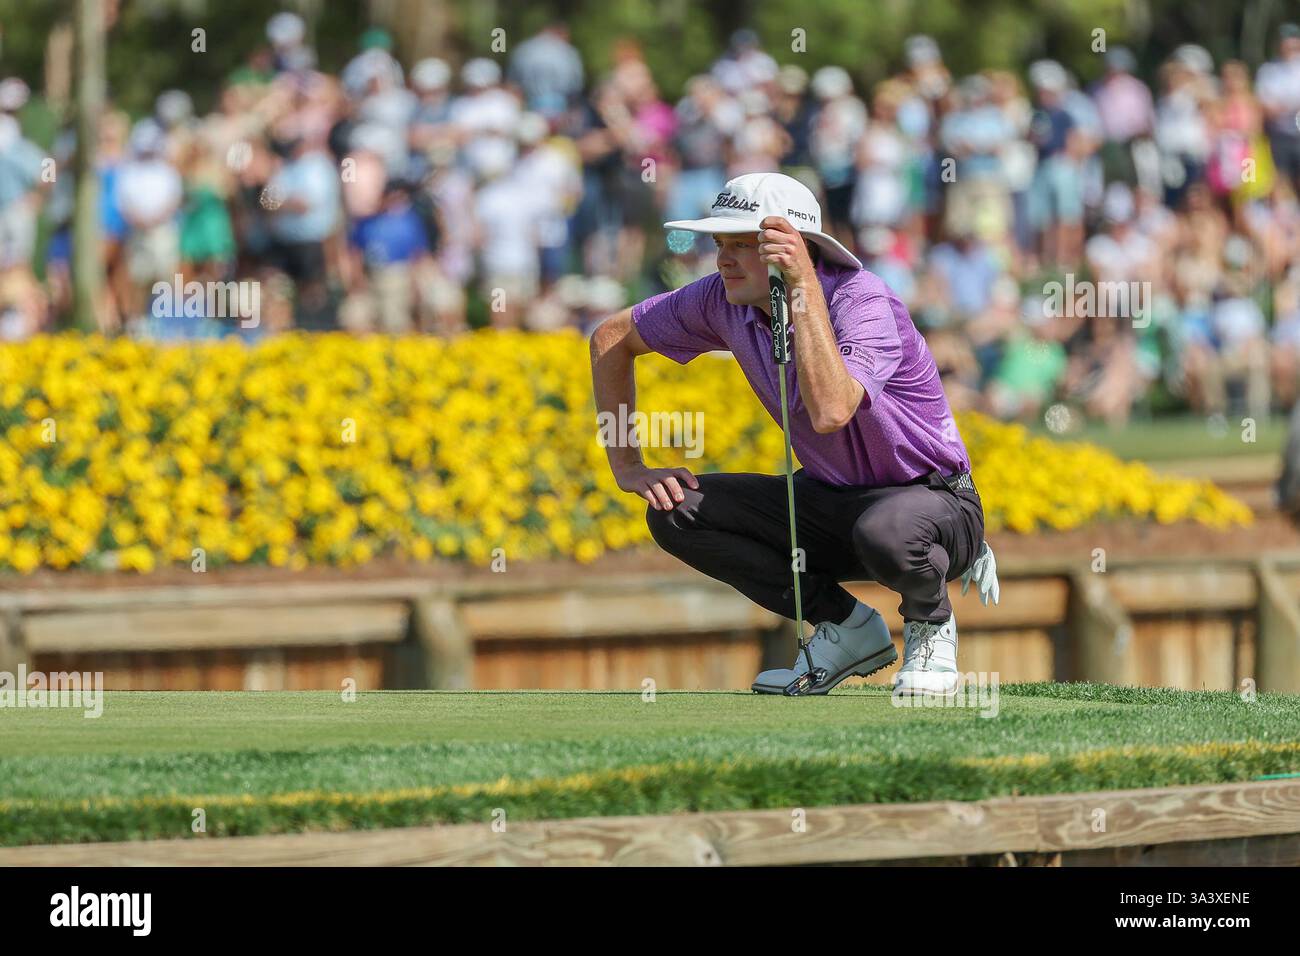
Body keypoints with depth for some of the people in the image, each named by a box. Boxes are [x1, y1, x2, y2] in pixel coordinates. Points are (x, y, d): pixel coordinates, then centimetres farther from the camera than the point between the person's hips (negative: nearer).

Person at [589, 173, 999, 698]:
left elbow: (830, 412, -46)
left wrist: (803, 287, -42)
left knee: (884, 532, -42)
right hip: (832, 500, 7)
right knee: (677, 509, -11)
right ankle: (848, 629, 2)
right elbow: (612, 338, 8)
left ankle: (930, 626, -3)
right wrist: (628, 467, 2)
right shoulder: (725, 301, -7)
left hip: (934, 501, -7)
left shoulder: (861, 303, -27)